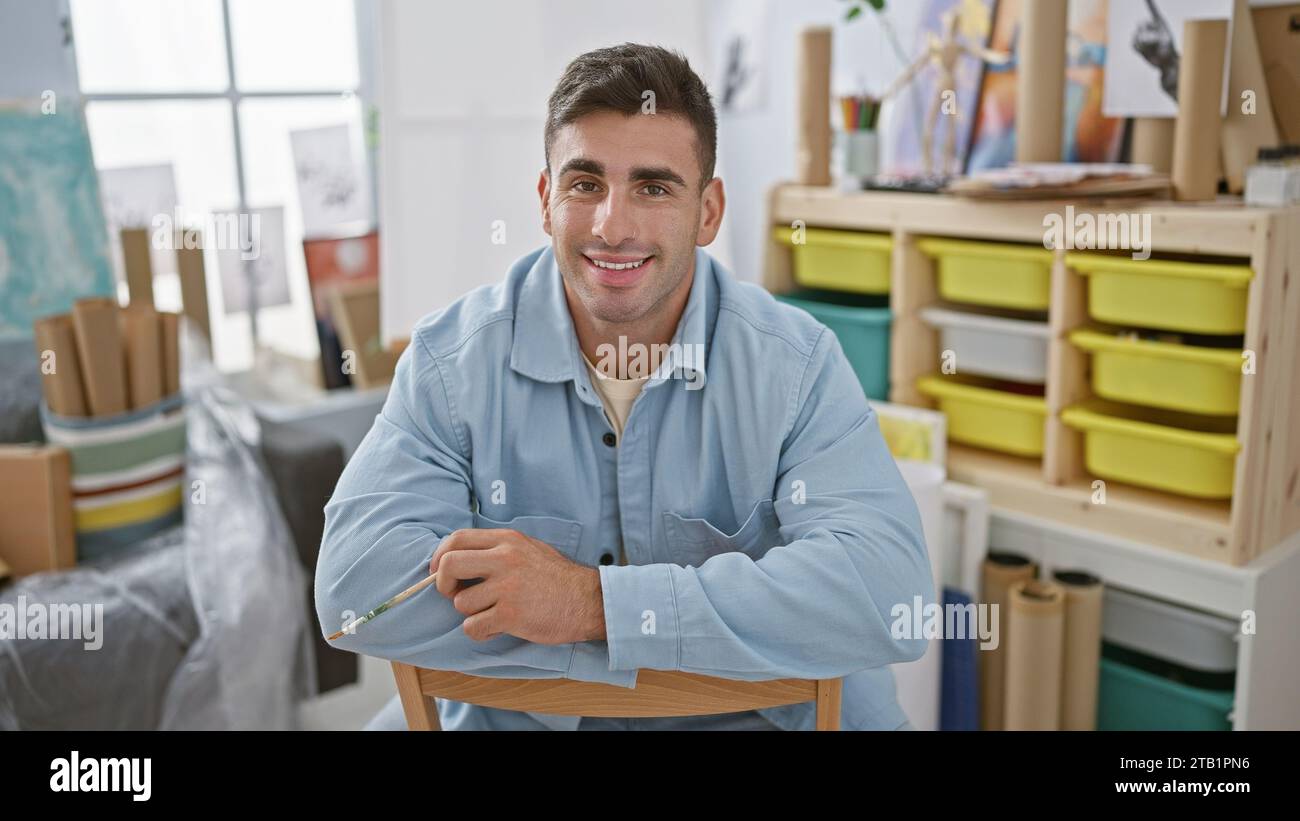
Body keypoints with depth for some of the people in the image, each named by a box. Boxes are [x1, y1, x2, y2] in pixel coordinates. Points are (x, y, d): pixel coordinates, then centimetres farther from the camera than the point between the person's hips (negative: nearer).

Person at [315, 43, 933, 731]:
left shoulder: (798, 364, -10)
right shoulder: (453, 358, -8)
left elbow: (888, 586, -22)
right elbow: (353, 581, -20)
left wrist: (596, 602, -30)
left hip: (752, 714, 0)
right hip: (511, 715, 1)